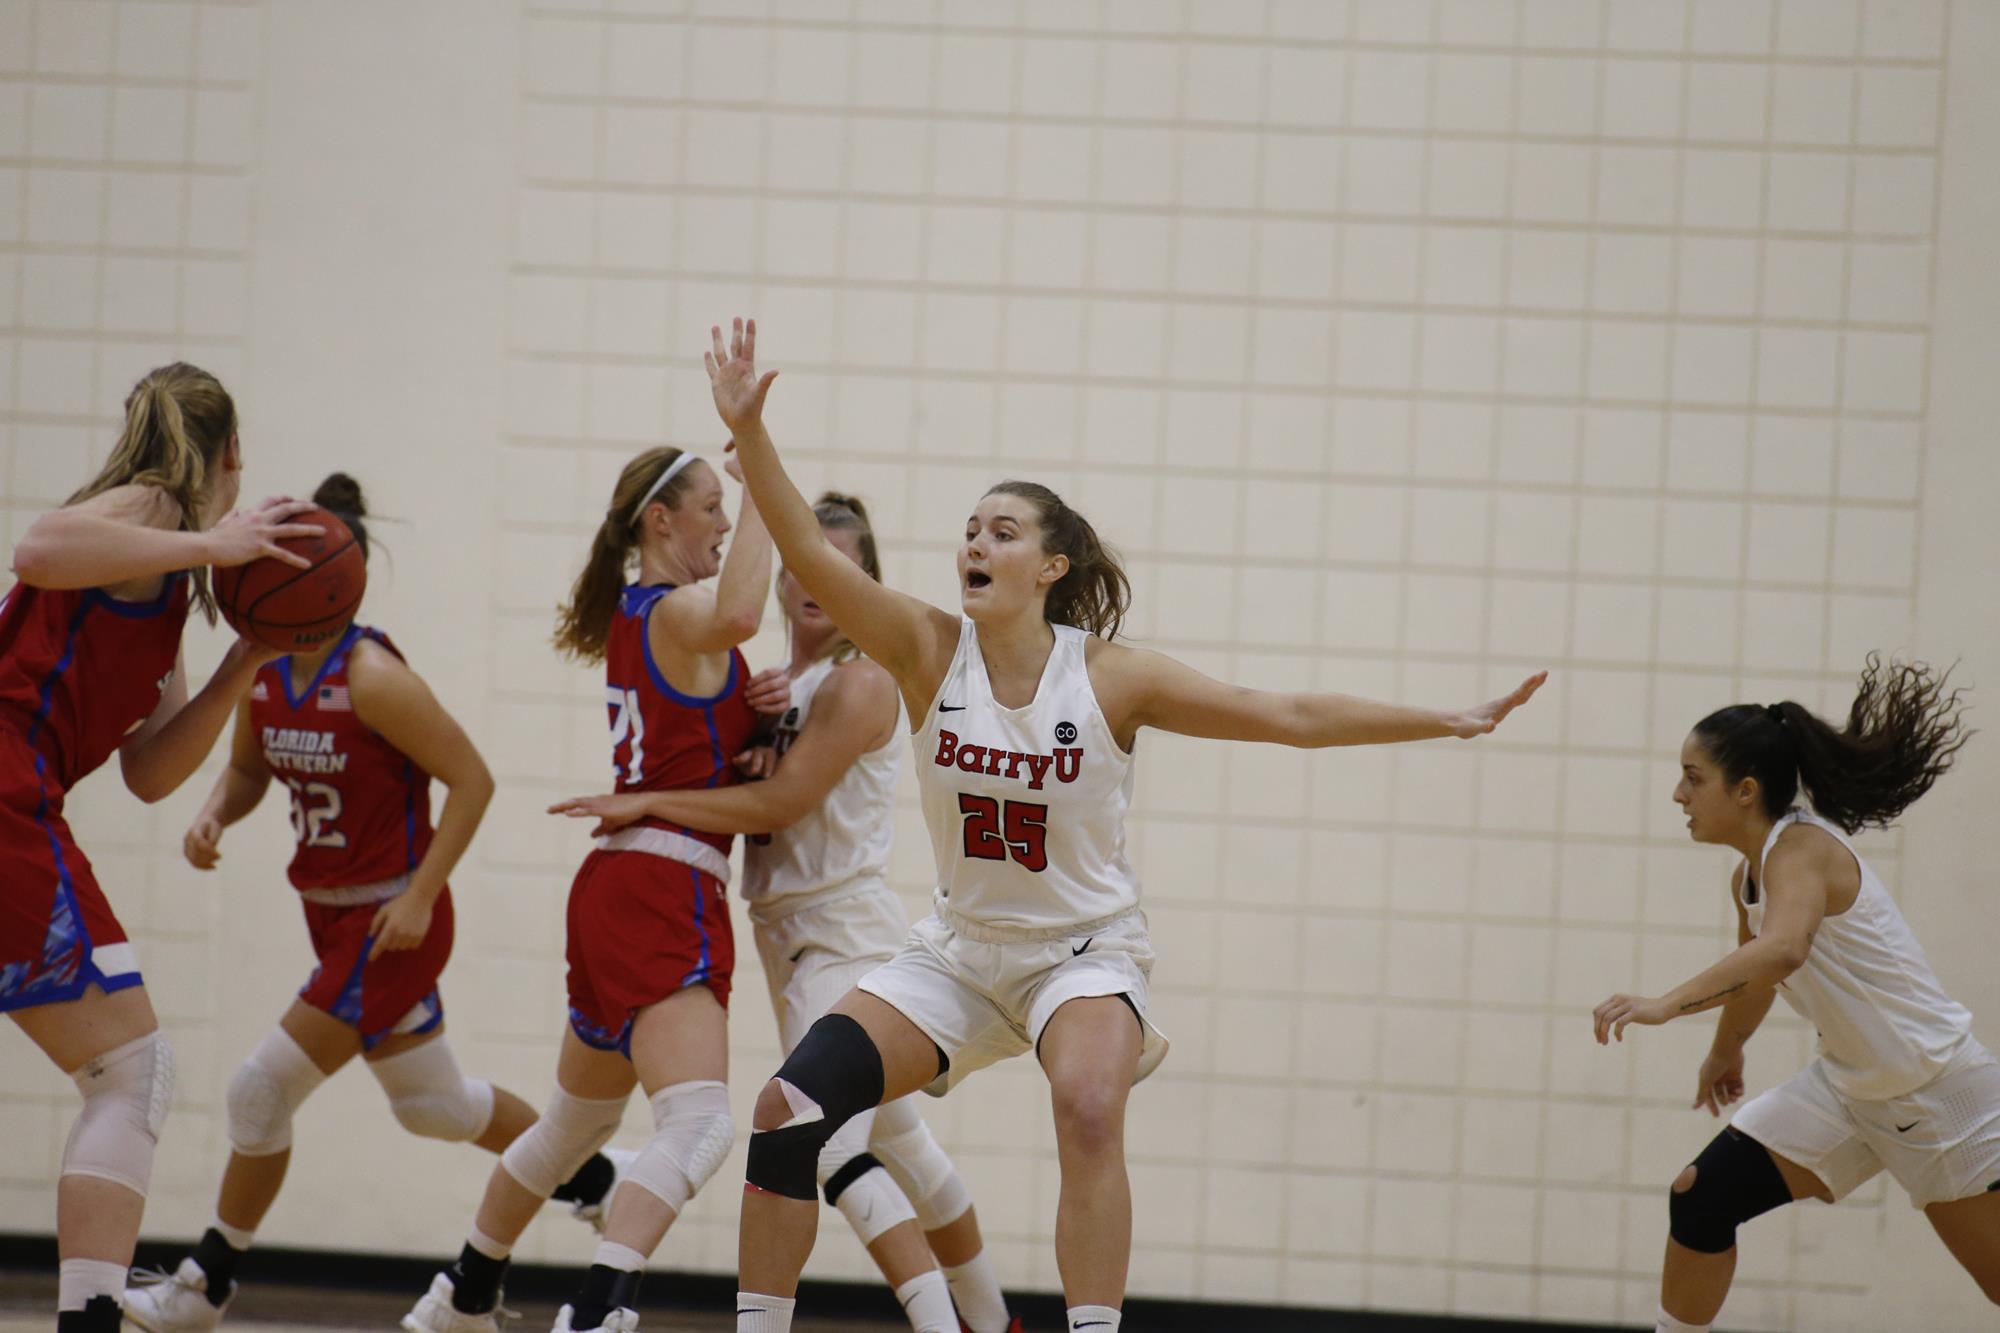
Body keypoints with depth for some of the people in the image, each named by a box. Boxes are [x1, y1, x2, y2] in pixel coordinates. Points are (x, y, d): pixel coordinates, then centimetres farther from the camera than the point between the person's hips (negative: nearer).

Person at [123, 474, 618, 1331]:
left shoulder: (373, 678, -21)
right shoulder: (262, 672, 0)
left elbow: (472, 780, -17)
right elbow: (248, 768, 16)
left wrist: (420, 896, -20)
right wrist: (213, 816, -6)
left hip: (391, 921, -8)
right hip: (331, 913, 8)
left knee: (264, 1089, -9)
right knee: (430, 1104, 20)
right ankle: (591, 1177, 41)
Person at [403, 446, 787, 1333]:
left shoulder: (633, 617, 16)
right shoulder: (673, 612, -12)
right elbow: (737, 614, -37)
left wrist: (753, 704, 4)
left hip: (619, 889, 10)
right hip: (665, 893, -10)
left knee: (576, 1125, 26)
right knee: (698, 1125, -22)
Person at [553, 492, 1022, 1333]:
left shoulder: (860, 683, -12)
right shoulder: (781, 683, 14)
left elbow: (779, 803, -18)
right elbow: (752, 807, 9)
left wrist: (647, 803, -15)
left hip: (846, 930, -9)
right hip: (790, 934, 9)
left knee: (828, 1142, -21)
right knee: (897, 1145, 17)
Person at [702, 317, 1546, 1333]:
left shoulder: (1111, 679, -13)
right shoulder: (930, 651, -9)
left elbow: (1289, 716, -9)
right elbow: (809, 552, -20)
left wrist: (1449, 721, -11)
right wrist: (748, 430, -33)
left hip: (1083, 951, -3)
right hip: (959, 946, 3)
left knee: (1088, 1114, -33)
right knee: (790, 1108, -11)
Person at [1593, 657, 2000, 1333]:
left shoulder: (1802, 847, -23)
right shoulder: (1748, 876, 3)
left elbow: (1783, 950, -44)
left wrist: (1668, 1003, -54)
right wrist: (1726, 1050, 41)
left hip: (1939, 1087, -8)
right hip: (1848, 1085, 8)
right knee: (1700, 1198, -2)